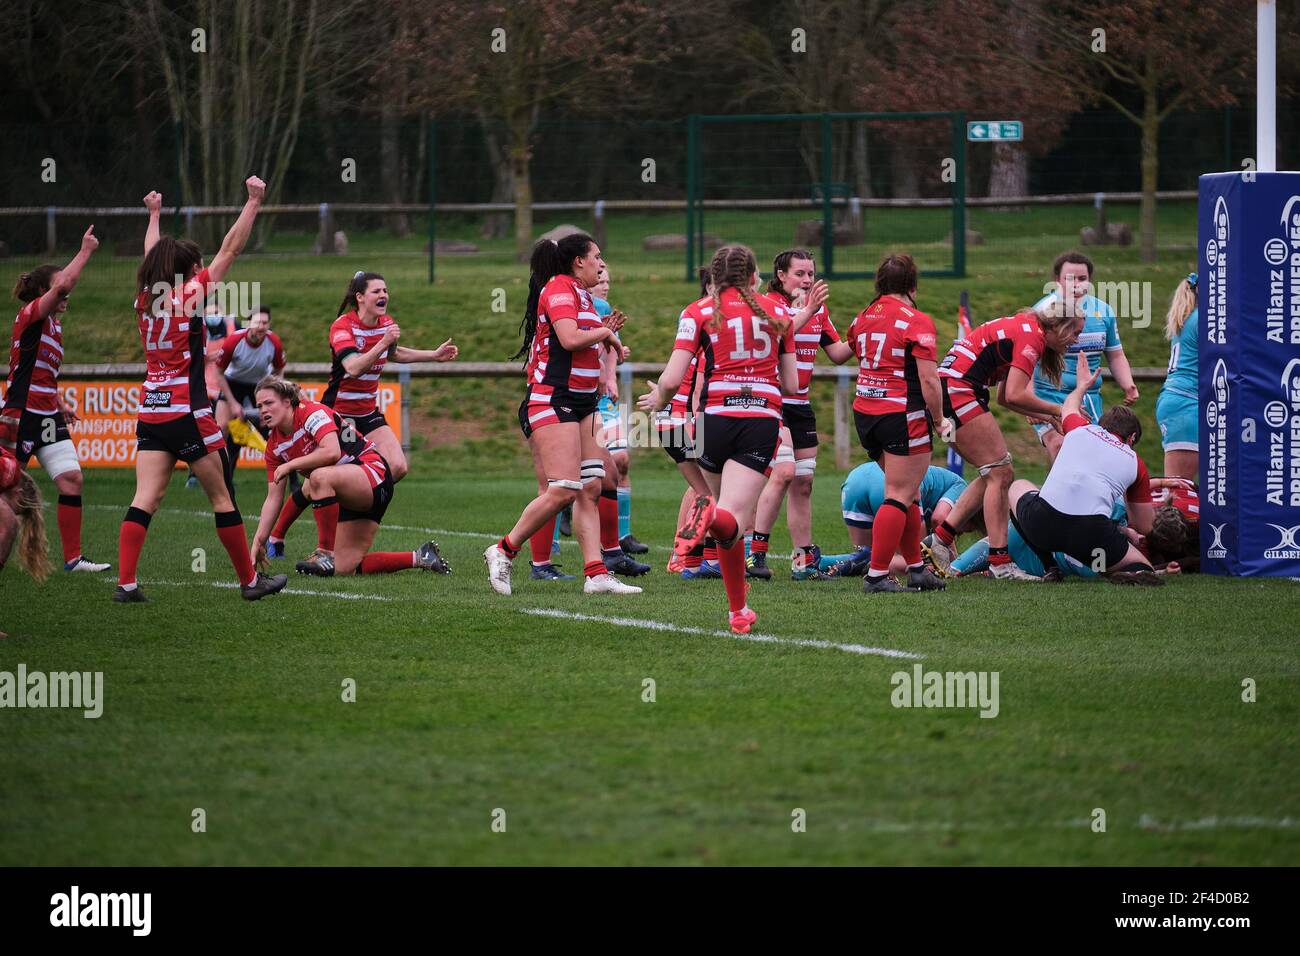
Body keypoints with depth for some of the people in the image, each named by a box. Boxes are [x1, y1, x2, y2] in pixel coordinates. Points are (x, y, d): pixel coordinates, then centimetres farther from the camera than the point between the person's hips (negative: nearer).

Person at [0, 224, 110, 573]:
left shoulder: (53, 325, 16)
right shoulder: (30, 315, -9)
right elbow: (63, 284, -27)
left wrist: (60, 404, 16)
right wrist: (86, 251, -17)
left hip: (47, 417, 8)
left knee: (71, 479, -2)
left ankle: (73, 557, 0)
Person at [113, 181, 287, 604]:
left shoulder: (147, 296, 8)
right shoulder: (191, 295, -7)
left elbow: (151, 256, 28)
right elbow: (230, 249, -6)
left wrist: (154, 214, 43)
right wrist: (253, 201, -3)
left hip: (151, 409, 6)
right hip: (187, 411, -6)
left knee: (146, 498, -1)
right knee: (221, 496, 4)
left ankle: (125, 583, -13)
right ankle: (250, 580, 10)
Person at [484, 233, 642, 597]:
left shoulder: (581, 294, 20)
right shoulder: (558, 288, -10)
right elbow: (569, 338, -23)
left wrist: (605, 332, 14)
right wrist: (605, 332, -7)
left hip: (582, 403, 10)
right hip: (551, 400, -10)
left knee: (590, 488, 3)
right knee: (562, 491, -15)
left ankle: (596, 573, 0)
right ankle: (503, 551, -2)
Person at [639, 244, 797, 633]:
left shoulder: (699, 312, 5)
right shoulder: (777, 313, 14)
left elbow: (672, 379, -3)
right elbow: (792, 385, 17)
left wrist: (659, 400, 19)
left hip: (716, 415, 0)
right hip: (764, 420, 0)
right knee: (732, 521, -11)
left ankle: (738, 609, 20)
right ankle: (715, 517, -48)